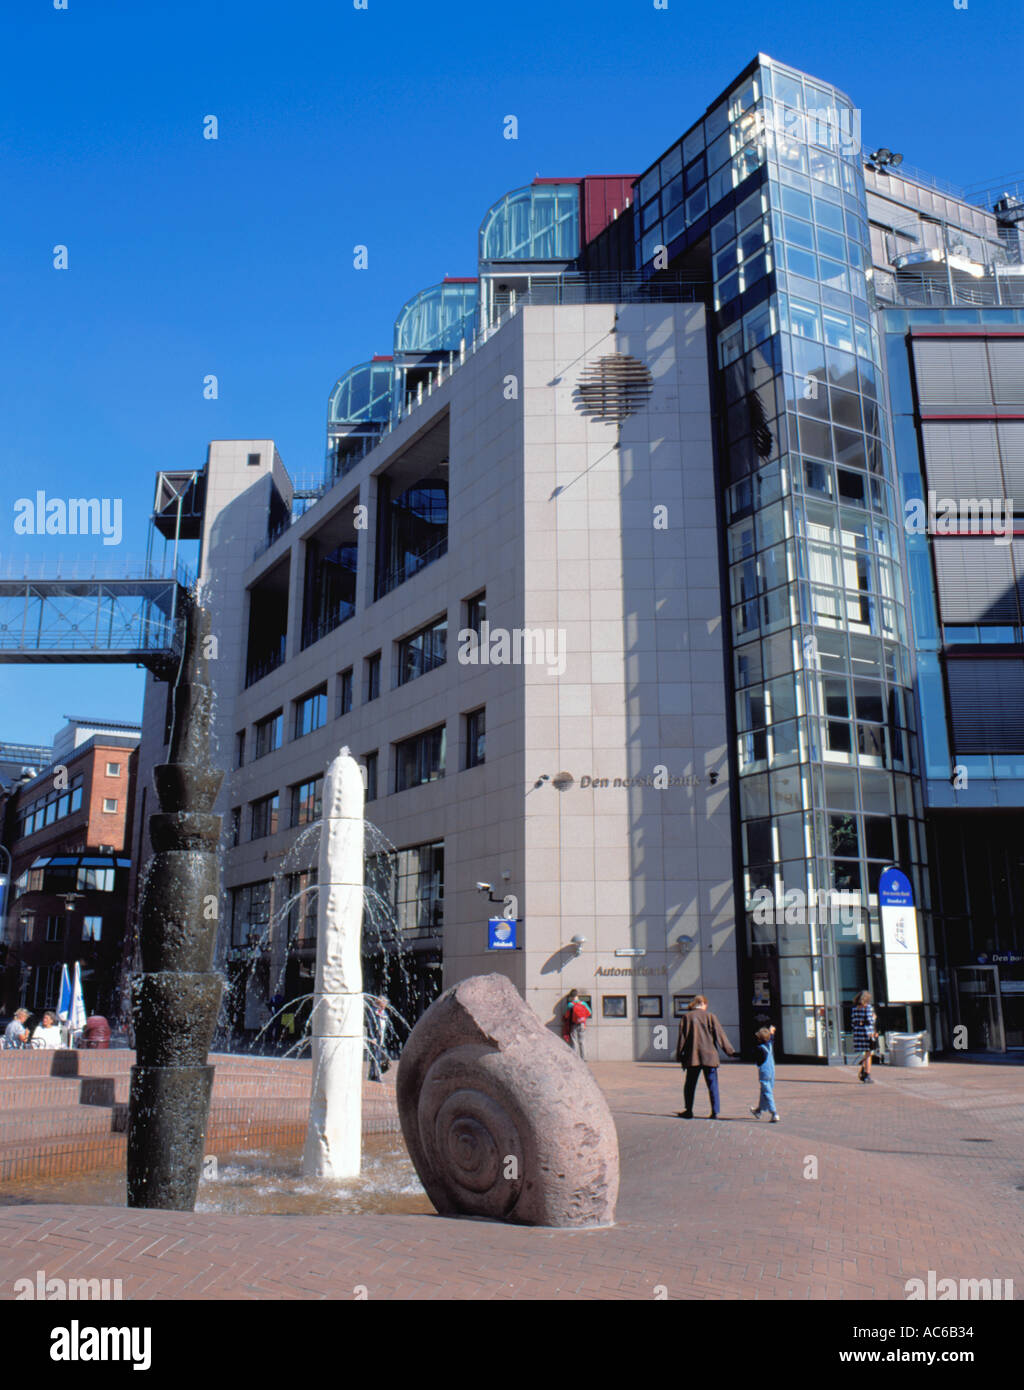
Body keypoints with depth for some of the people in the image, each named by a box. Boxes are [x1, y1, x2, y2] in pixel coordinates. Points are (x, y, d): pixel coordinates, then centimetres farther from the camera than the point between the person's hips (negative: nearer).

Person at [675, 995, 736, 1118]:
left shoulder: (686, 1017, 2)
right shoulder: (710, 1016, 0)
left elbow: (682, 1037, 1)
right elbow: (720, 1034, 0)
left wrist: (679, 1056, 5)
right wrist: (730, 1051, 5)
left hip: (692, 1056, 0)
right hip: (709, 1056, 0)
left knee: (690, 1084, 11)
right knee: (712, 1084, 6)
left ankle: (688, 1111, 13)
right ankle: (715, 1112, 3)